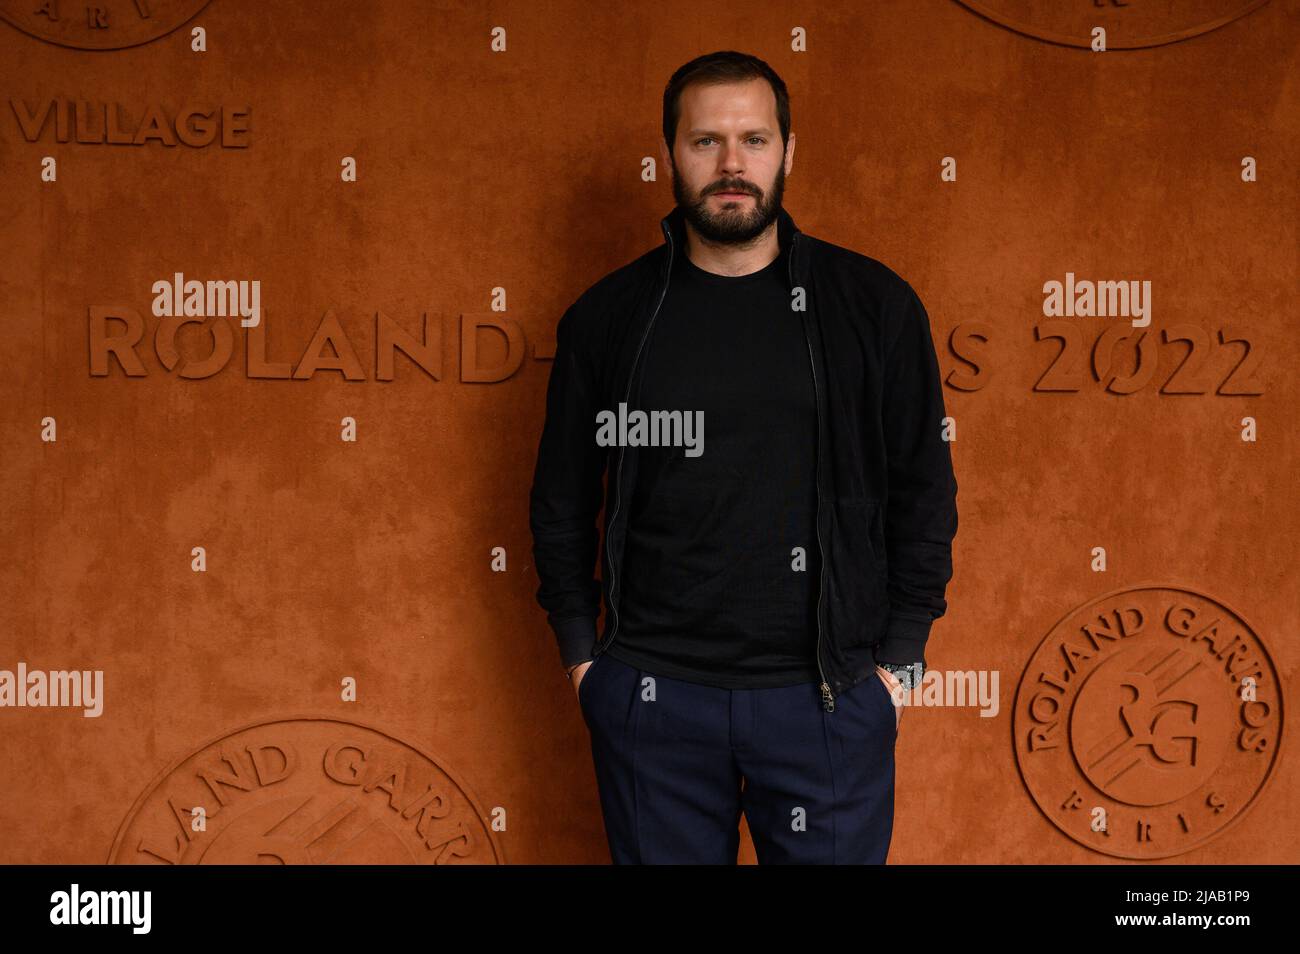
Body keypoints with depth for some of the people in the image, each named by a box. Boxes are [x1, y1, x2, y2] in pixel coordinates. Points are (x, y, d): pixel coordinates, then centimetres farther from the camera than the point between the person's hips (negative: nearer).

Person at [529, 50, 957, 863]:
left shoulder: (874, 306, -1)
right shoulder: (607, 318, 2)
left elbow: (924, 492, 3)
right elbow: (562, 501, 9)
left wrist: (899, 660, 0)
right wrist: (583, 655, 4)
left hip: (830, 696, 0)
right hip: (651, 695, 1)